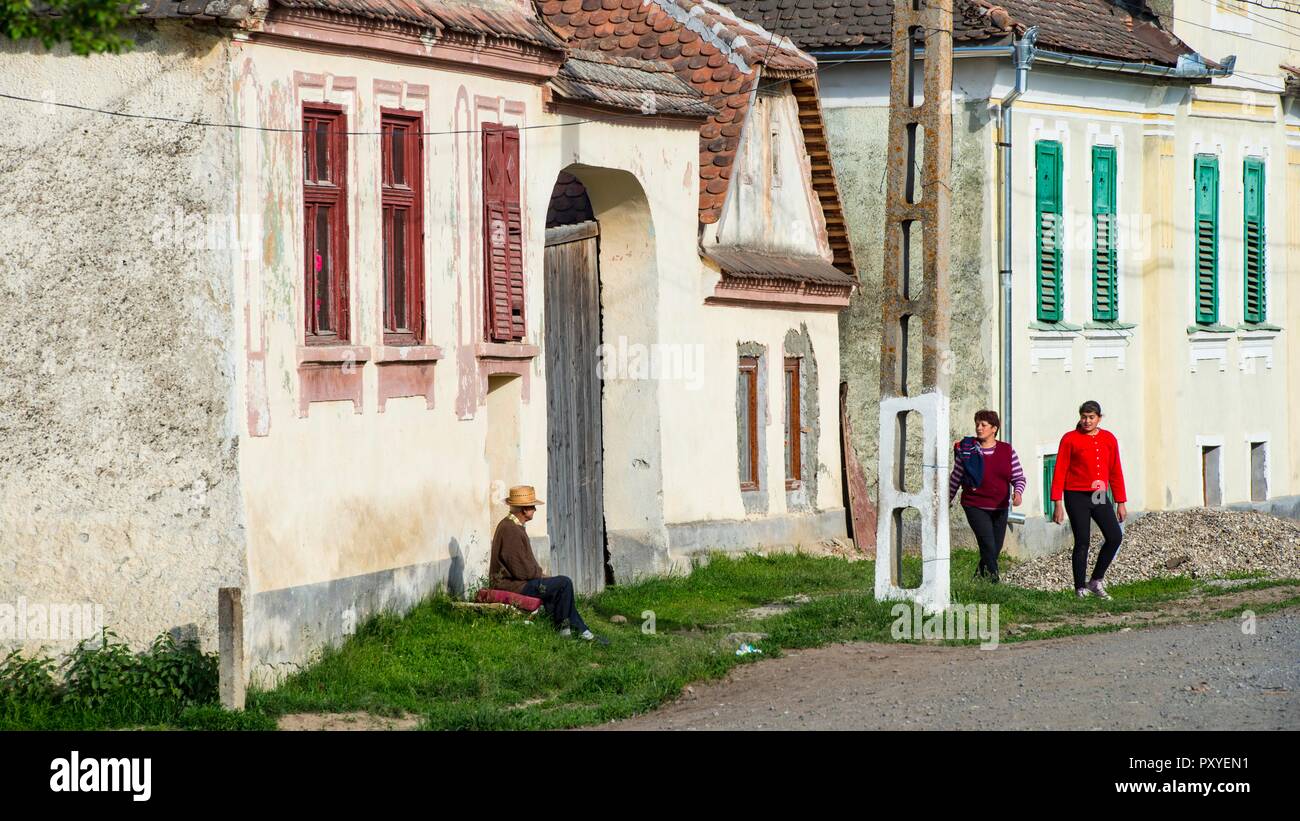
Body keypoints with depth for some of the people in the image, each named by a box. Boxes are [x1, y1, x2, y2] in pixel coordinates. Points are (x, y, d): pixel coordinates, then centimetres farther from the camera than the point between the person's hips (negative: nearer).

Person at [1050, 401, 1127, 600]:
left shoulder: (1109, 439, 8)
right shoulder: (1069, 439, -4)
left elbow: (1115, 472, 12)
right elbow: (1059, 472, -5)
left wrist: (1121, 503, 9)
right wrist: (1057, 503, -11)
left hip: (1099, 496, 4)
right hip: (1077, 496, -4)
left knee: (1115, 537, -6)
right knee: (1082, 542, -3)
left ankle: (1096, 581, 10)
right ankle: (1080, 588, 7)